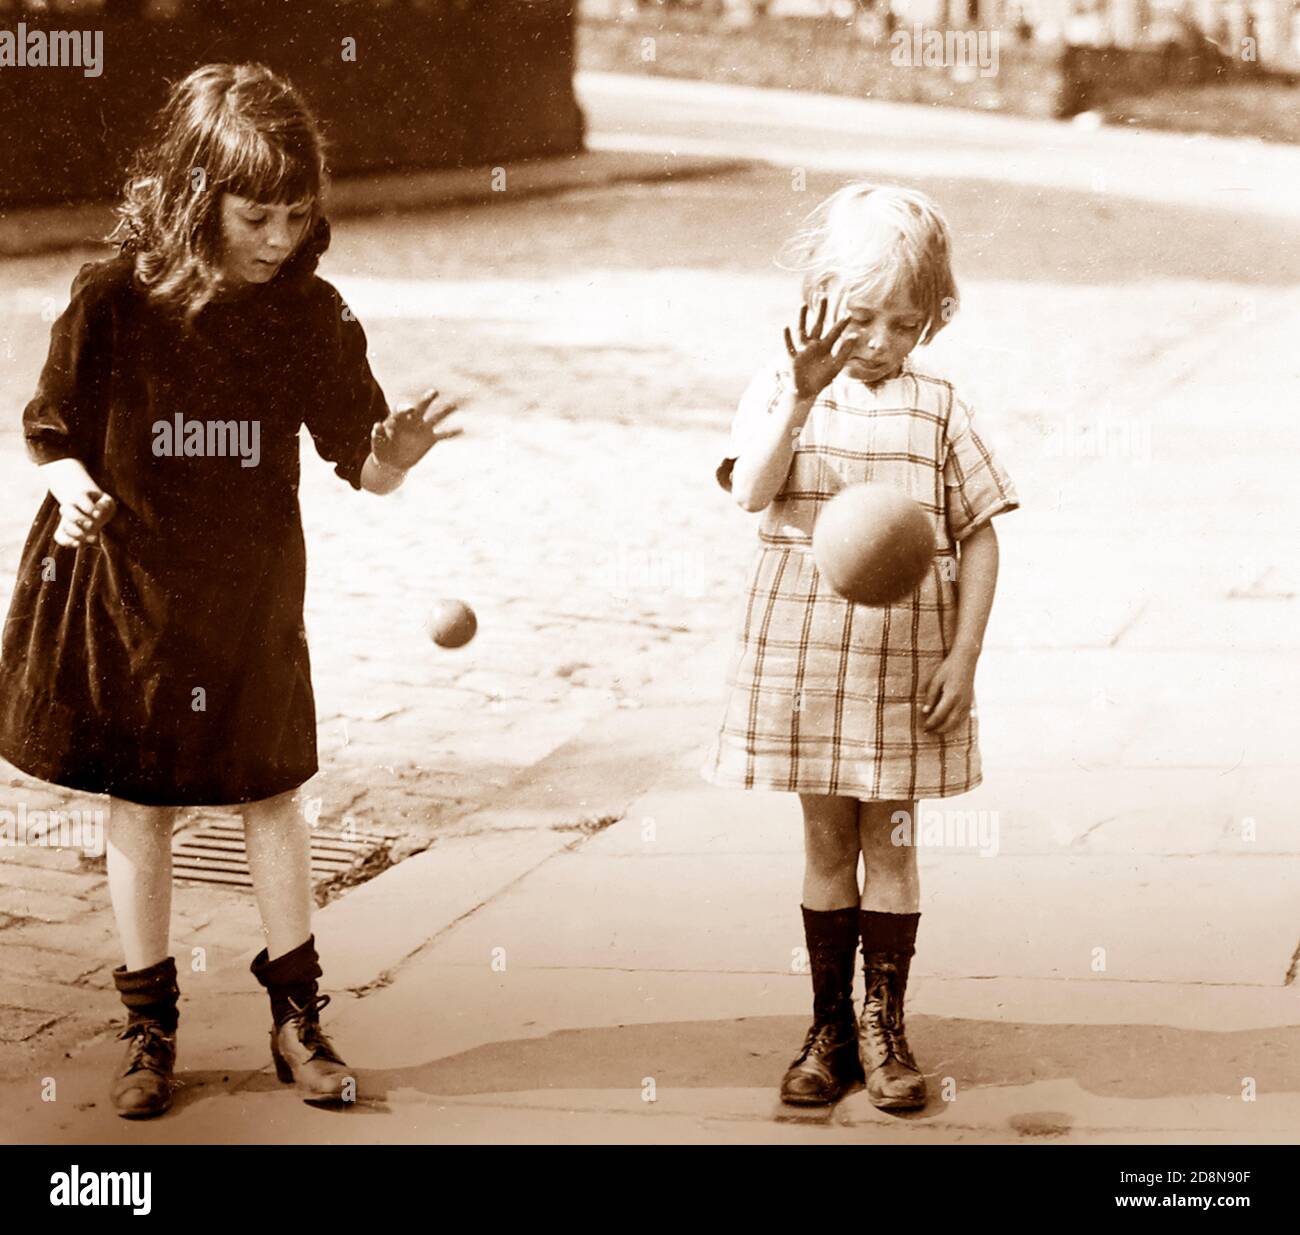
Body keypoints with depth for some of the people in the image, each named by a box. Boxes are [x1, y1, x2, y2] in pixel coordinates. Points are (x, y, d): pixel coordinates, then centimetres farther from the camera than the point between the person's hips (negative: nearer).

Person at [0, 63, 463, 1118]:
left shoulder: (311, 315, -8)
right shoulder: (113, 303, -12)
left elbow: (360, 465, -7)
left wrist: (396, 454, -30)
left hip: (253, 597, 1)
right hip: (126, 591, -1)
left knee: (273, 797, 9)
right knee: (139, 808, 8)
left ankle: (298, 1018, 22)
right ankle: (150, 1030, 21)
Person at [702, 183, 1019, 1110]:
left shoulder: (938, 409, 1)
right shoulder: (782, 390, 0)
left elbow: (978, 538, 2)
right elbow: (750, 492, -18)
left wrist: (964, 656, -5)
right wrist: (802, 398, -30)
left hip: (904, 652, 0)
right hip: (804, 642, 0)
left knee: (889, 837, 5)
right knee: (827, 838, 8)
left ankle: (884, 1026, 15)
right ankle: (830, 1028, 17)